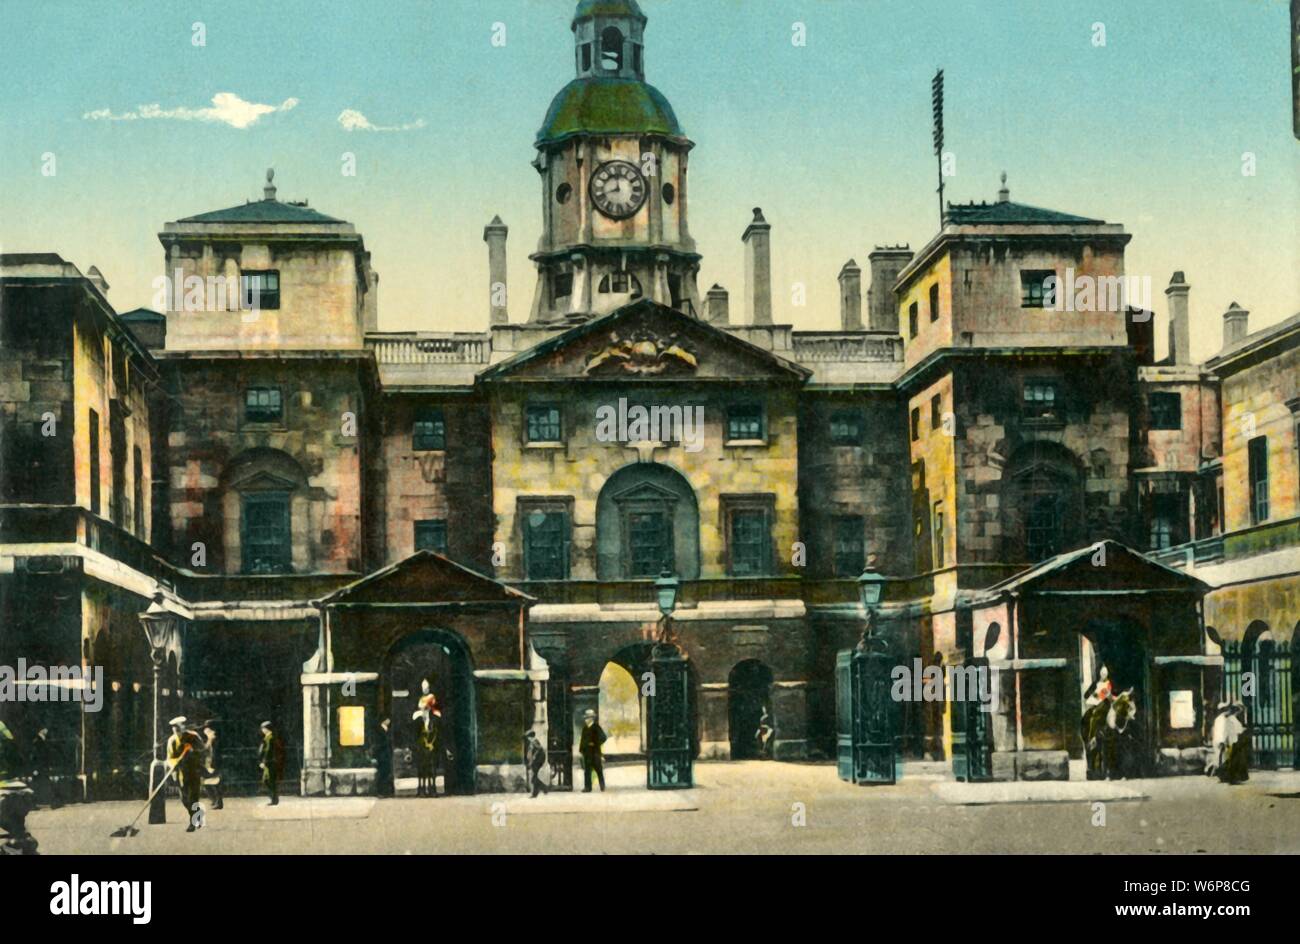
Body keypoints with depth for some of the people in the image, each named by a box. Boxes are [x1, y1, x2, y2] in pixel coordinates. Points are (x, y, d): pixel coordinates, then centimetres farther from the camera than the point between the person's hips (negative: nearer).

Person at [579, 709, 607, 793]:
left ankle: (602, 787, 7)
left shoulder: (596, 727, -6)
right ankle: (587, 787, 6)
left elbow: (603, 737, -12)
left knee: (599, 770, 0)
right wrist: (581, 749, 8)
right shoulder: (585, 728, 12)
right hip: (587, 753, 6)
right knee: (587, 770, 4)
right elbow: (582, 739, 16)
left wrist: (595, 743, -12)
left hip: (595, 752, -6)